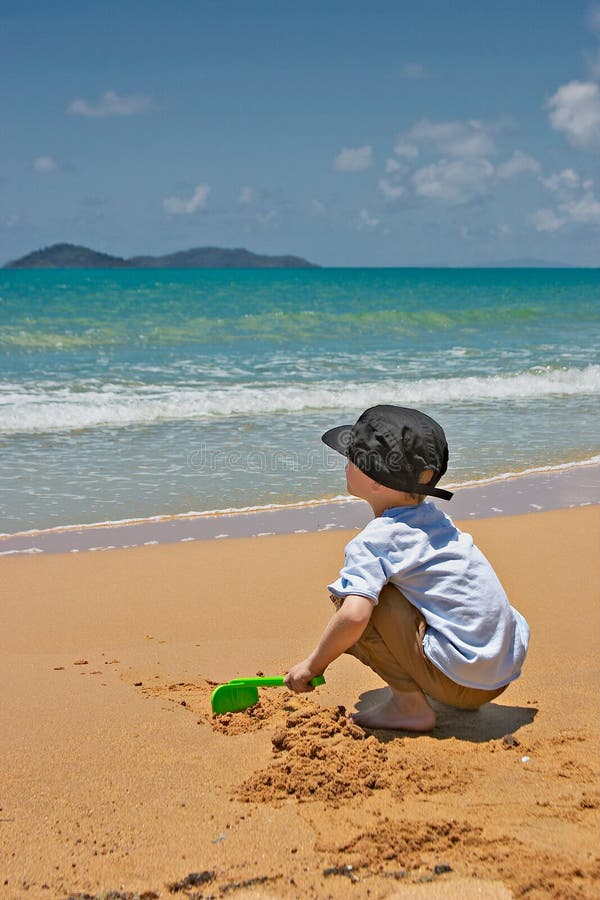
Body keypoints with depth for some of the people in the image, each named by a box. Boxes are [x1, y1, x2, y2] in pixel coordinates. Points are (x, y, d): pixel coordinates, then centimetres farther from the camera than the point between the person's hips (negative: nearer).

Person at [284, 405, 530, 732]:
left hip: (460, 676, -9)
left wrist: (313, 664, -9)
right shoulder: (433, 517, 12)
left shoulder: (373, 540, -13)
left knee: (349, 596, -11)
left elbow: (354, 615, -26)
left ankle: (409, 705, -4)